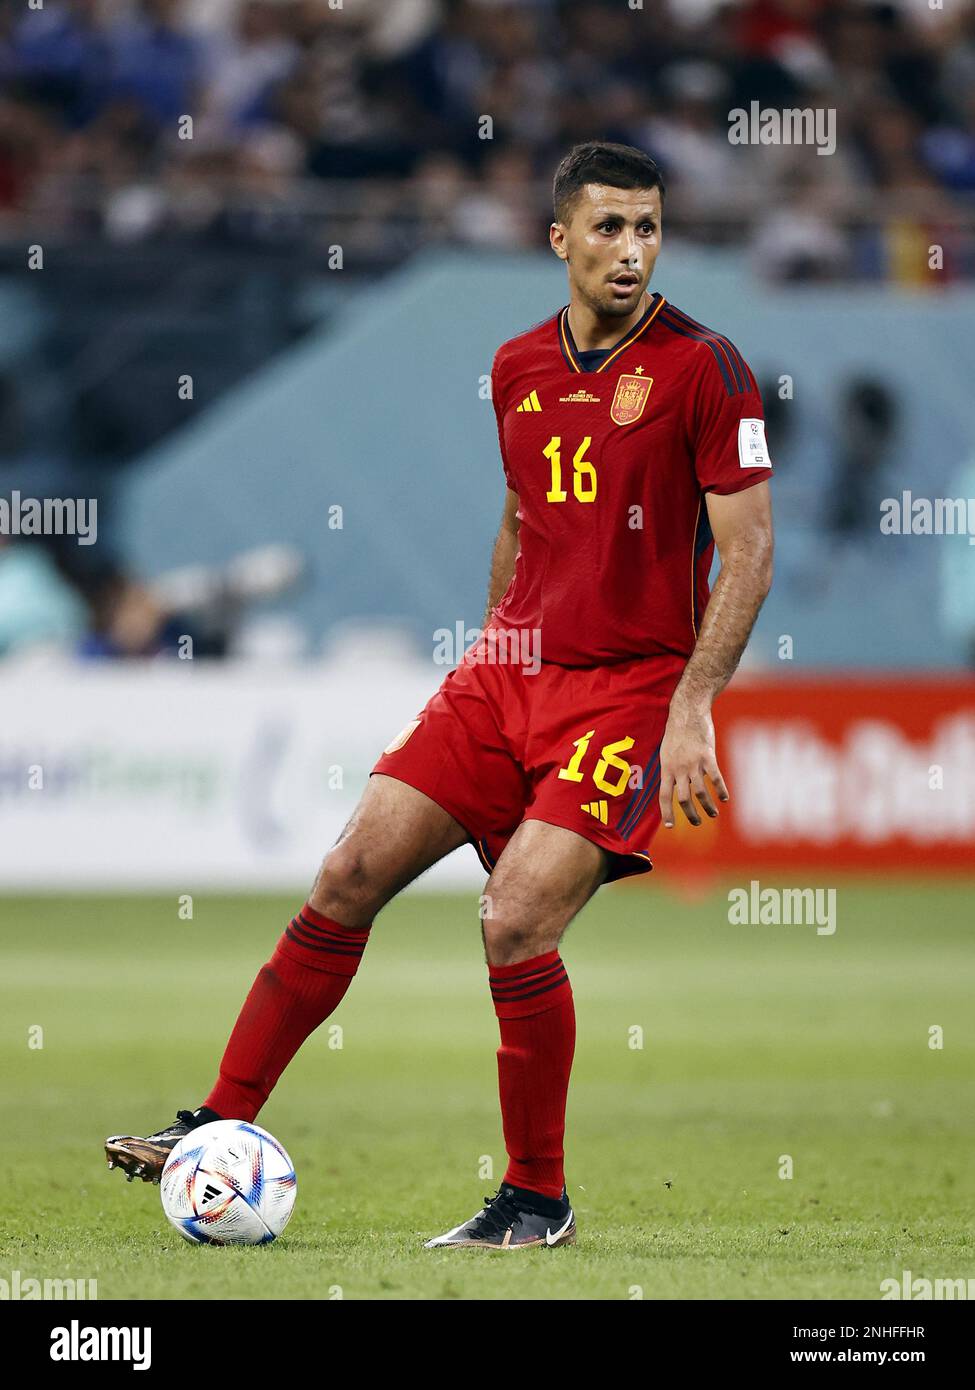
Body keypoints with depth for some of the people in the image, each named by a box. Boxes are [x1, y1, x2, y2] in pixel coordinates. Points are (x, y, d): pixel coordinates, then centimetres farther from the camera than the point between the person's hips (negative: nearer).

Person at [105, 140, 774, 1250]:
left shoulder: (701, 367, -9)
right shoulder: (518, 368, 9)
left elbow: (747, 551, -11)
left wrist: (692, 711, -17)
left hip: (628, 689, -6)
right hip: (509, 670, 6)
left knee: (516, 923, -18)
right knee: (350, 876, -2)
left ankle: (539, 1199, -1)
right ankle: (224, 1126, 7)